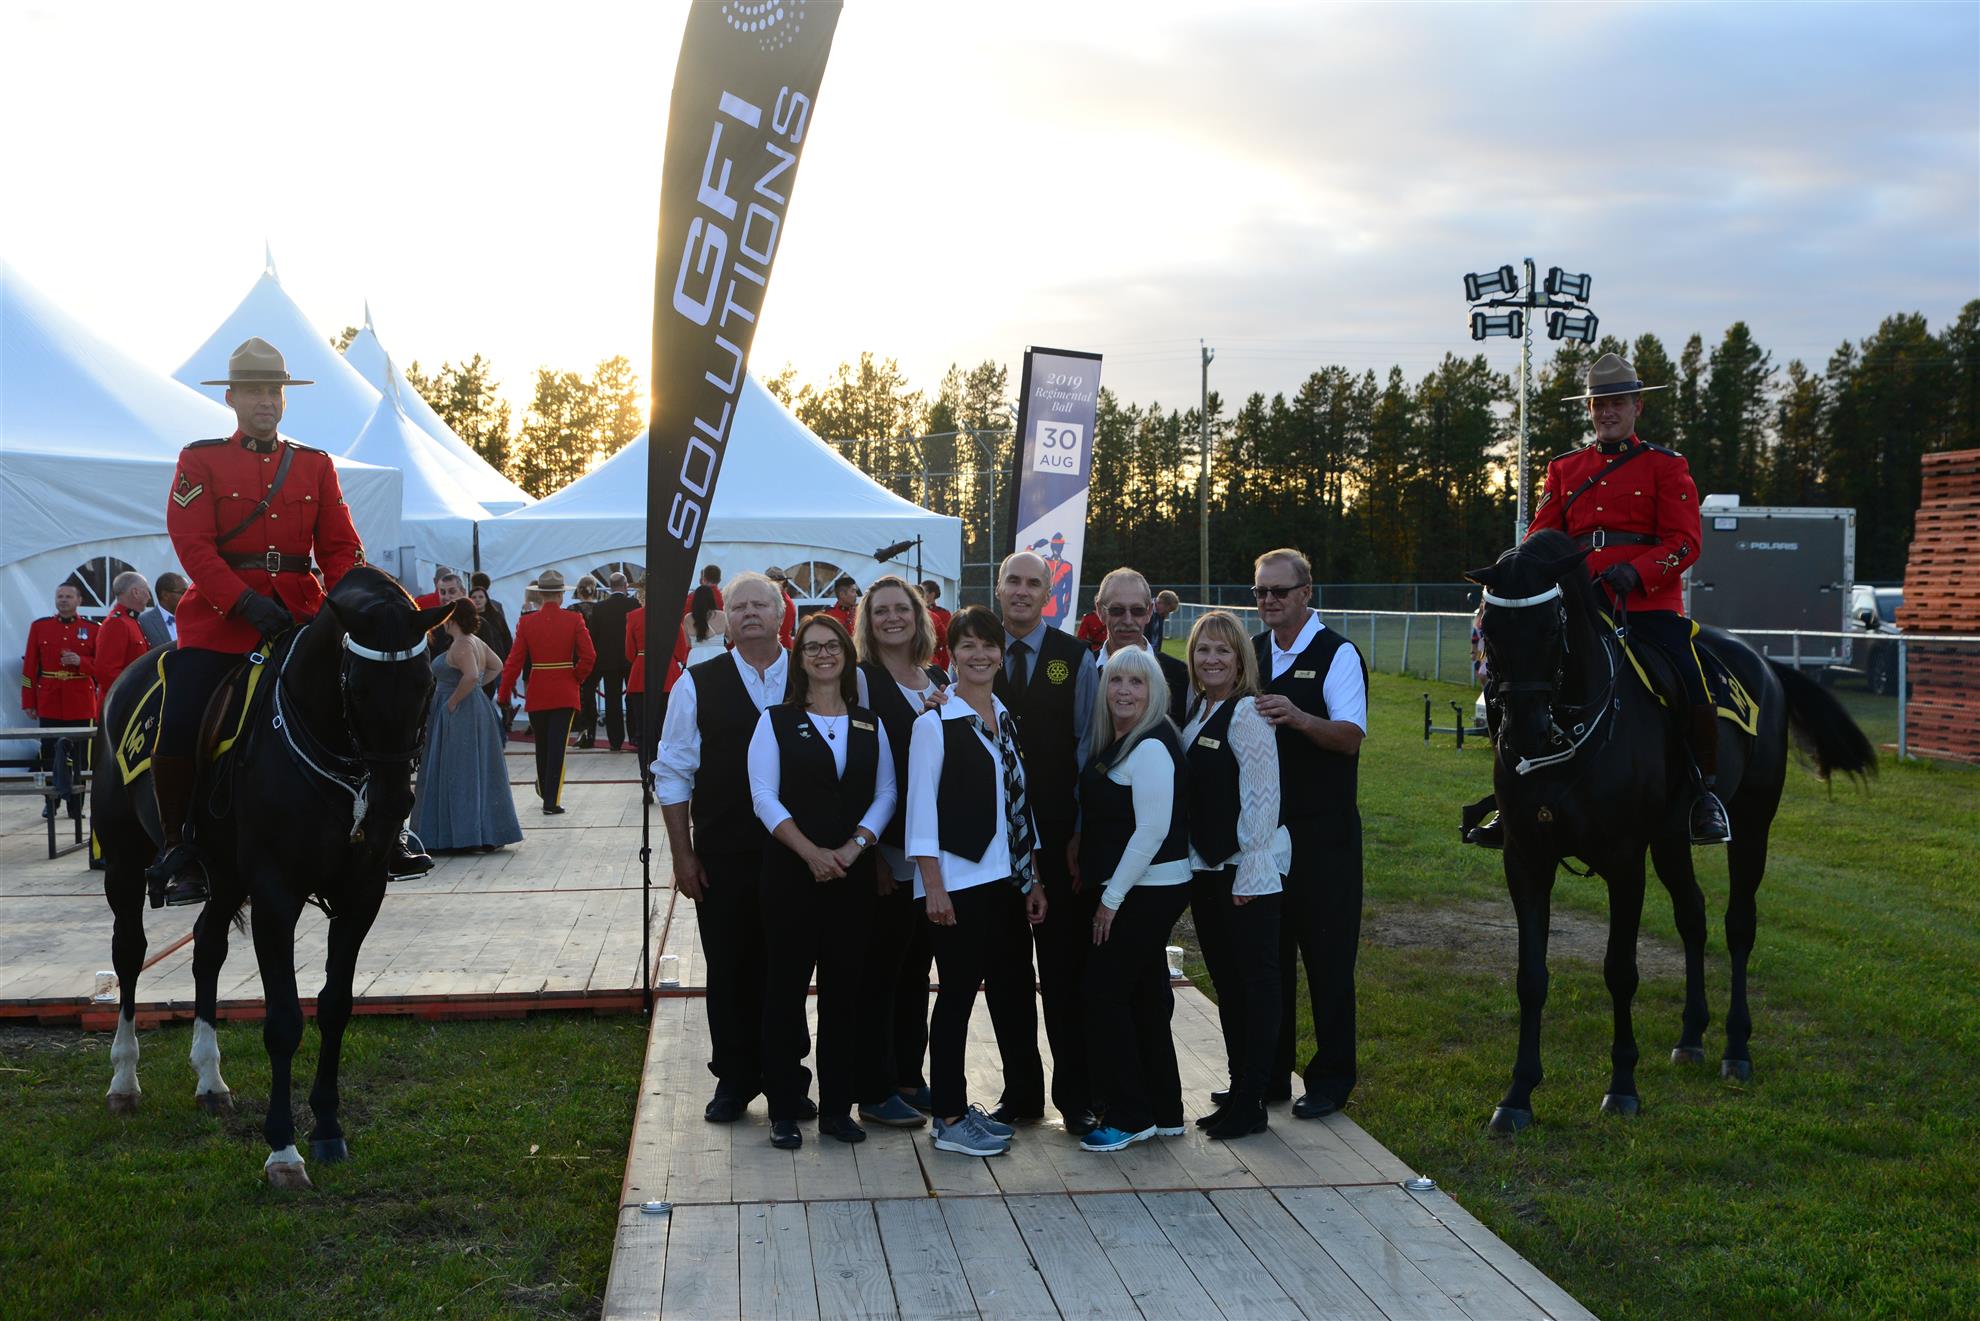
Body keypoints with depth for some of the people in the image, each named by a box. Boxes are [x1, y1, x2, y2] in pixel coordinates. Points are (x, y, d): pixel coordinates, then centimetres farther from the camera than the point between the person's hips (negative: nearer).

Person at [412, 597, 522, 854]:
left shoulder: (460, 646, -18)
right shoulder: (475, 642, 11)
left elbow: (471, 676, -32)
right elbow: (497, 665, 22)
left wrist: (453, 701, -20)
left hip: (459, 715, -10)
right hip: (474, 711, 10)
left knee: (461, 774, -4)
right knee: (477, 772, 12)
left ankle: (469, 834, -2)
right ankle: (488, 833, 15)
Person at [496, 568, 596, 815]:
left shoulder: (526, 622, -3)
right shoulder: (574, 620, -7)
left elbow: (514, 661, -3)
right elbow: (588, 656, -12)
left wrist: (503, 695, 4)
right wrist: (576, 678, 4)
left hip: (537, 693, 2)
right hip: (565, 693, -2)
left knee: (542, 746, 19)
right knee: (557, 746, 0)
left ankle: (545, 792, 36)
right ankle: (552, 801, -3)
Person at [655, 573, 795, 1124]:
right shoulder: (698, 684, 1)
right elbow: (672, 773, 2)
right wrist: (683, 854, -2)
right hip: (722, 856, 0)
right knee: (728, 970, 8)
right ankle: (734, 1079, 22)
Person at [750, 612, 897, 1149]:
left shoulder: (869, 725, 11)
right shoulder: (776, 721, 2)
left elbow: (885, 794, 5)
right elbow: (764, 797, -6)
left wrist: (853, 847, -10)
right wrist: (811, 852, -15)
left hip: (853, 873, 3)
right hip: (790, 872, -2)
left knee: (844, 988, 6)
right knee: (786, 987, 1)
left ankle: (837, 1107, 16)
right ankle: (783, 1110, 11)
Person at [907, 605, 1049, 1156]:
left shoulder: (1009, 720, 11)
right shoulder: (934, 724, -7)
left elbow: (1023, 804, 13)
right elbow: (921, 809, -9)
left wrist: (1034, 879, 10)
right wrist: (933, 888, -14)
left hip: (1008, 879, 6)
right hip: (958, 882, -6)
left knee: (1013, 992, 10)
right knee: (958, 993, -1)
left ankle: (1022, 1097, 23)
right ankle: (950, 1119, 8)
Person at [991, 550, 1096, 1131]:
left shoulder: (1074, 658, 1)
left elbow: (1088, 745, 0)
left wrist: (1082, 831, -5)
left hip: (1058, 831, -2)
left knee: (1066, 966, 2)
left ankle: (1075, 1094, 13)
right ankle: (1019, 1089, 23)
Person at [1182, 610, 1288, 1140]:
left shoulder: (1247, 712, -13)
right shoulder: (1193, 712, 11)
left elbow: (1262, 794, -16)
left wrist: (1249, 872, -17)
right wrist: (1192, 866, 14)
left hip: (1247, 871, -8)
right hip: (1205, 869, 8)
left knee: (1256, 980, 1)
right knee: (1225, 979, 14)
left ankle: (1252, 1102, 7)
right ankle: (1238, 1087, 25)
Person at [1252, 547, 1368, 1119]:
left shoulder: (1337, 654, -8)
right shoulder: (1252, 652, 10)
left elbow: (1351, 735, -18)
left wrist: (1297, 718, -34)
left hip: (1323, 833, -6)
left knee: (1327, 955, 2)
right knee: (1267, 950, 12)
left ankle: (1331, 1077, 14)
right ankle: (1270, 1074, 23)